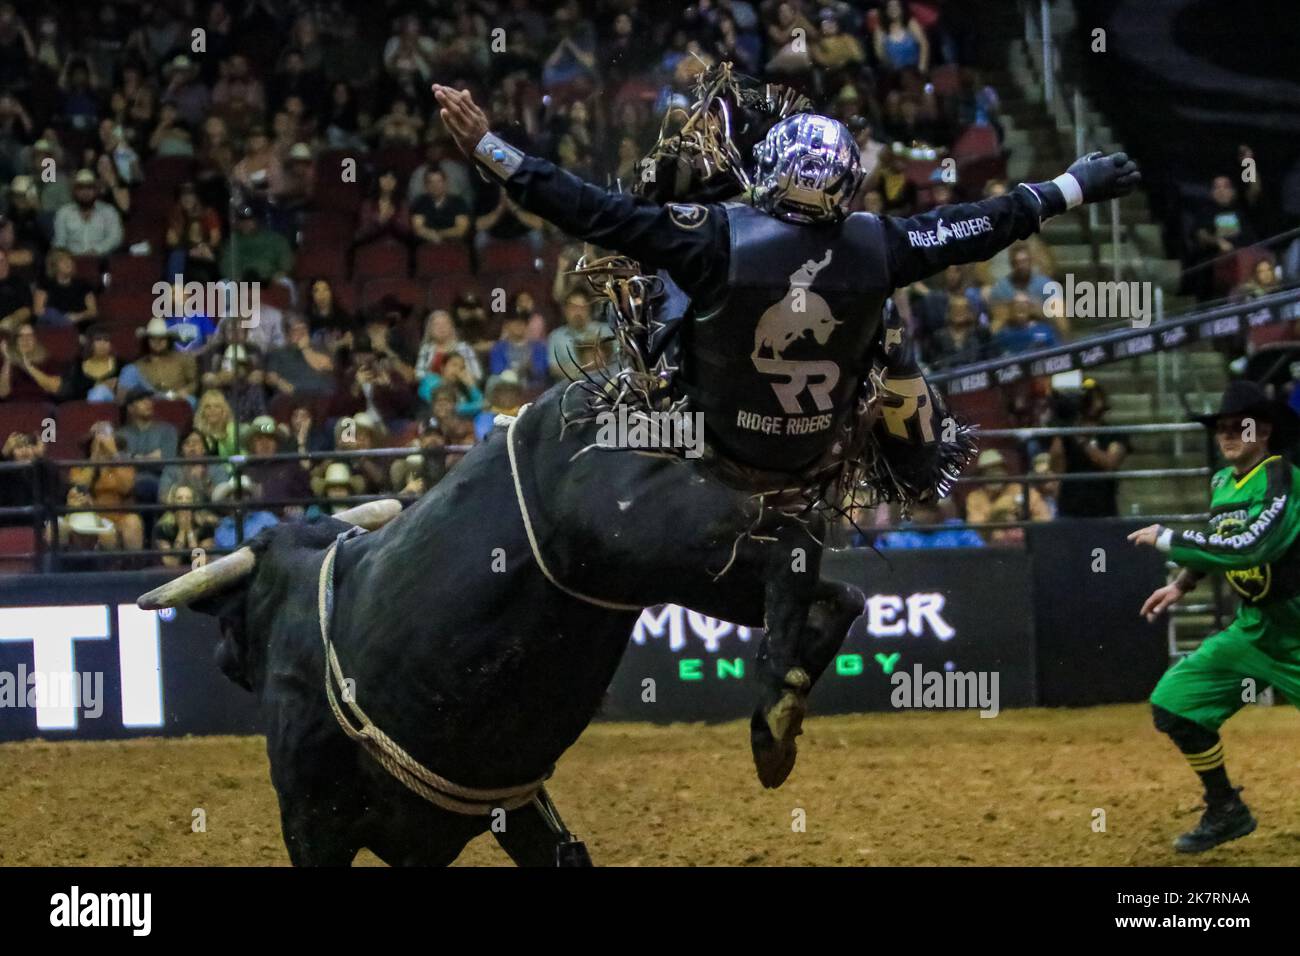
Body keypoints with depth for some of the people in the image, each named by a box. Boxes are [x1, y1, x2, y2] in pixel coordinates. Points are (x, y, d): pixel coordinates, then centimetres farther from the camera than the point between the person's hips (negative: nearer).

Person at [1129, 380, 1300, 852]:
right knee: (1174, 702, 2)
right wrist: (1181, 584, 14)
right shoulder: (1222, 482, 5)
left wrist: (1167, 540, -25)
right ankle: (1226, 812, 16)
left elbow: (1248, 547, -32)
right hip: (1252, 627, 8)